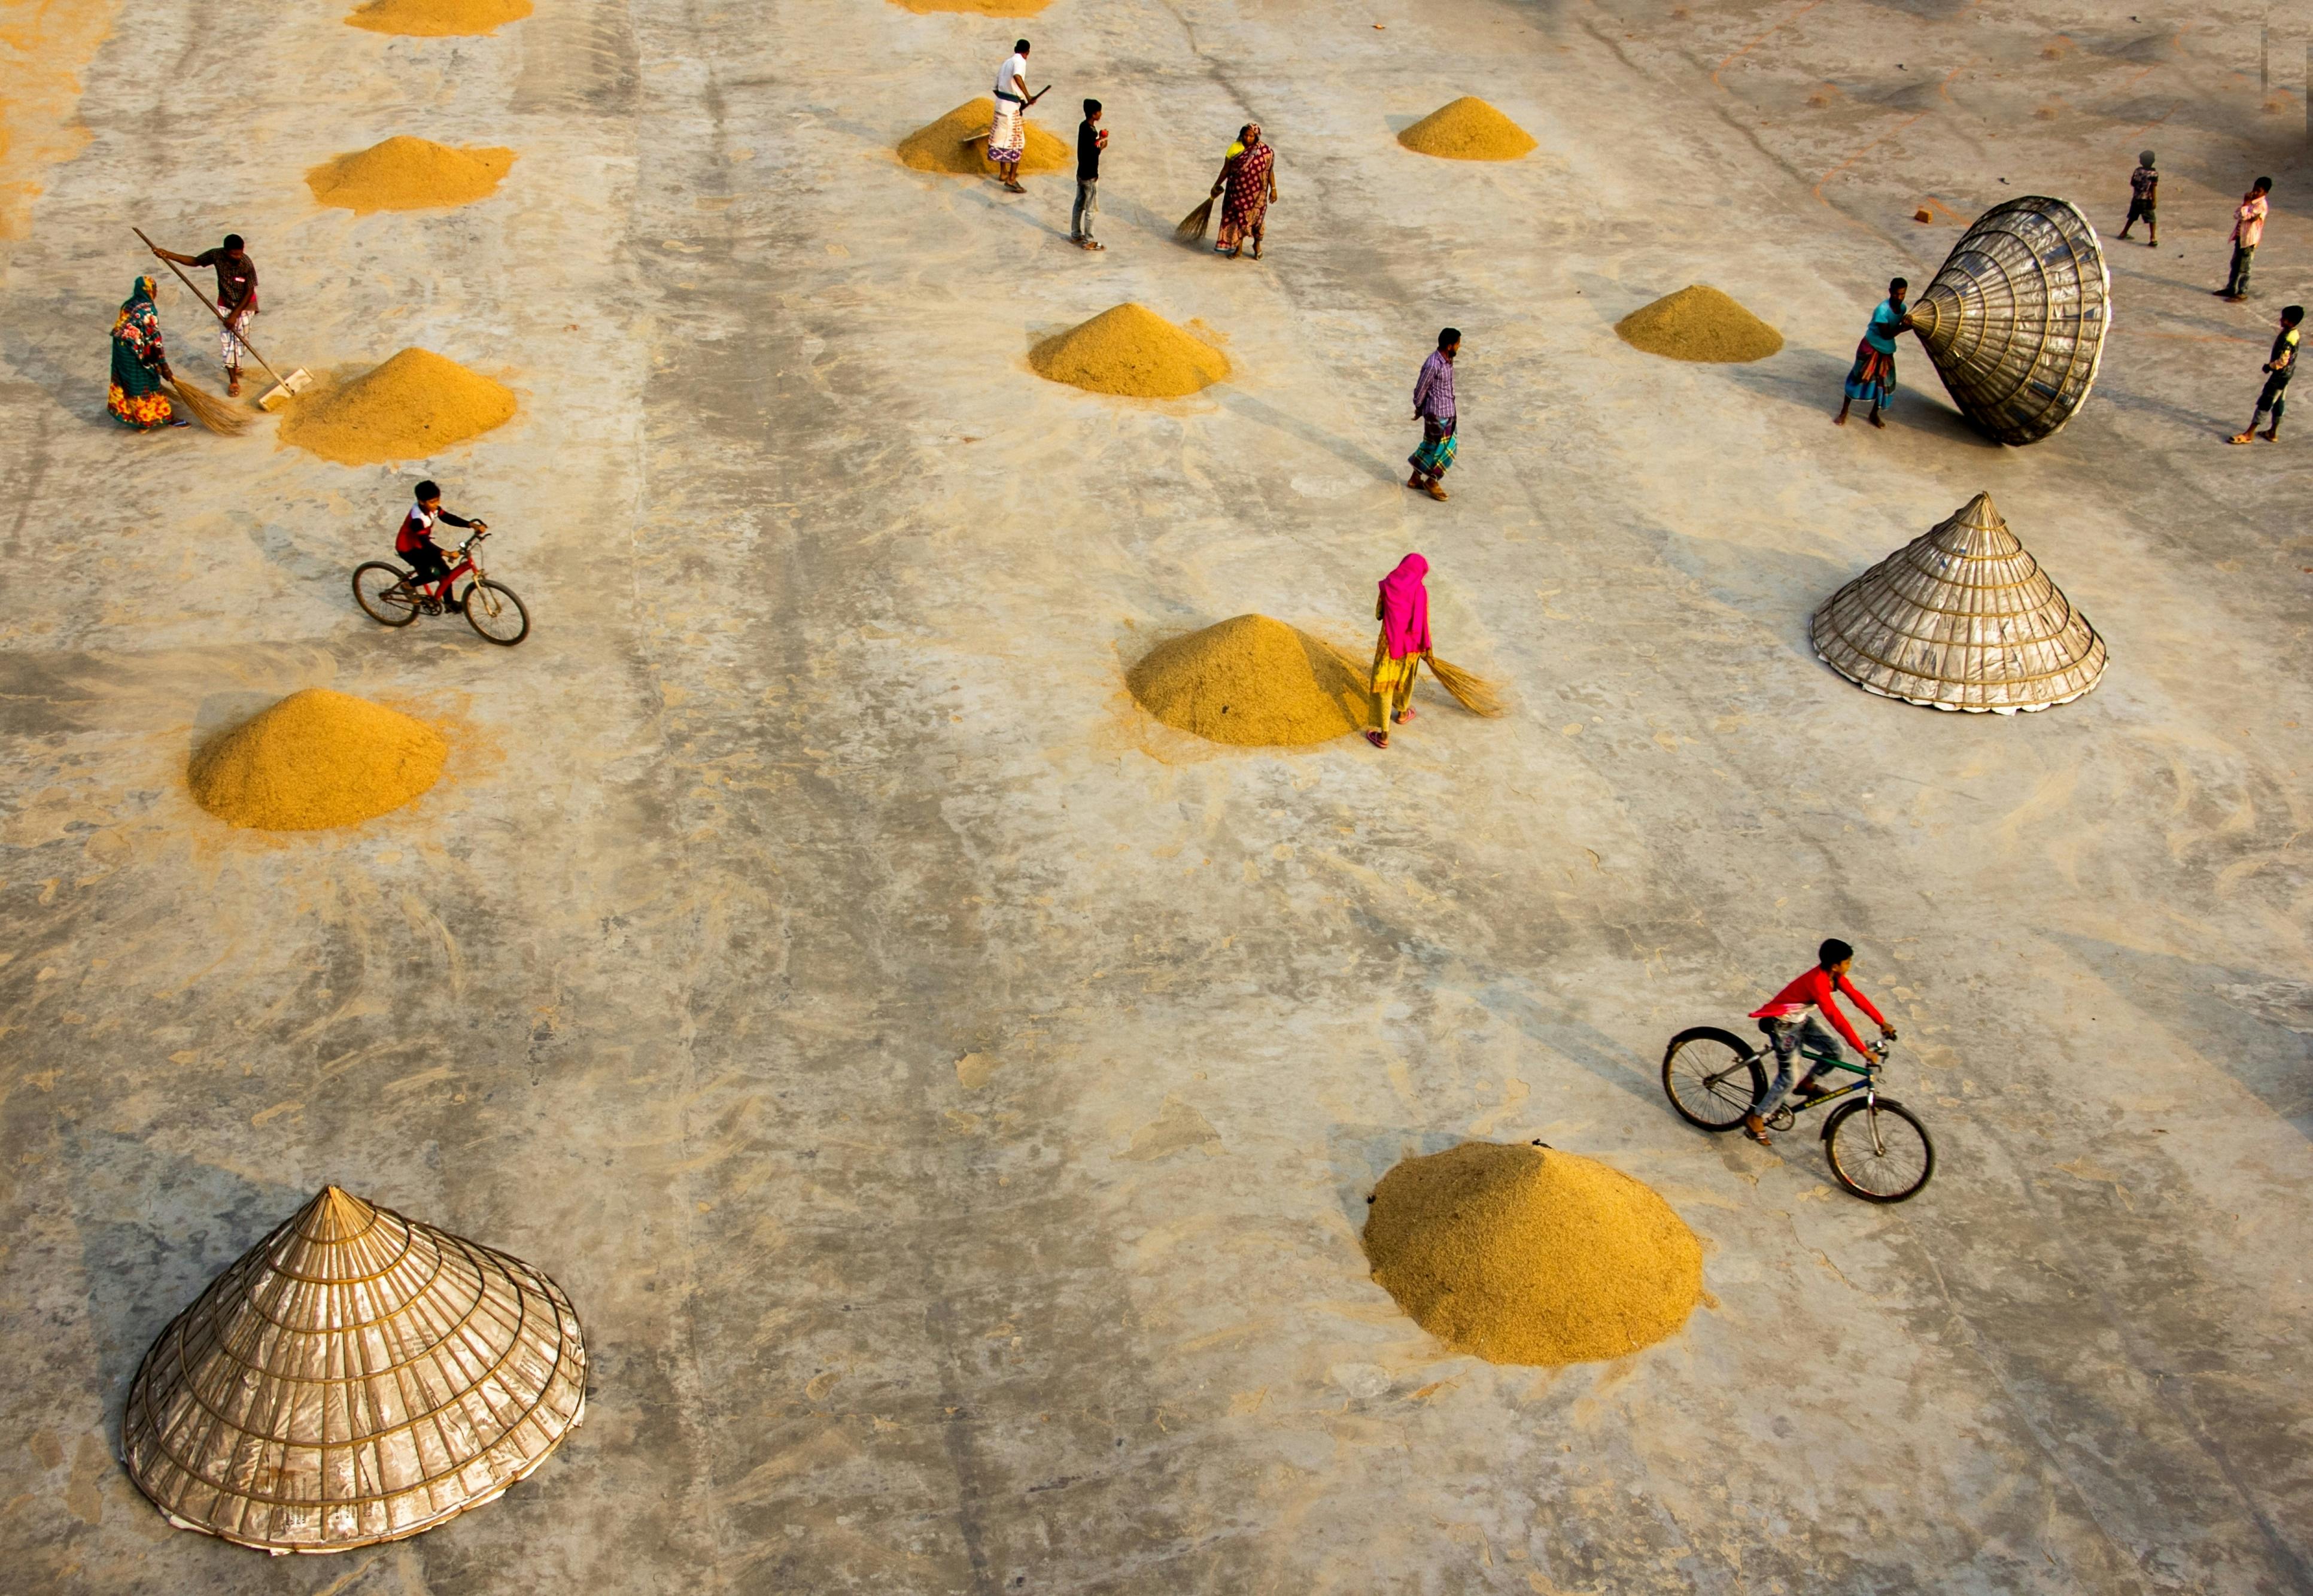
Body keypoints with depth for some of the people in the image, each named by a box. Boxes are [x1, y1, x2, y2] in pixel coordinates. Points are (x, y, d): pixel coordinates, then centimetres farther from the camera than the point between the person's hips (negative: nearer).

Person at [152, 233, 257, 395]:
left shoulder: (247, 265, -29)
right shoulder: (216, 255, -21)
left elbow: (249, 292, -21)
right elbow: (194, 261, -4)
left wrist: (235, 315, -21)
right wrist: (167, 254, -12)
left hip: (244, 305, -2)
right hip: (225, 304, 2)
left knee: (240, 339, 10)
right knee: (226, 340, 1)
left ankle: (236, 365, 39)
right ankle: (233, 380, 7)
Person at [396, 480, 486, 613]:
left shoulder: (432, 508, -11)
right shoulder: (417, 518, -35)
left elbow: (448, 518, -10)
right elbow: (425, 542, -40)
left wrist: (472, 525, -22)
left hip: (420, 544, 8)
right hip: (408, 548, -8)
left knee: (444, 570, 7)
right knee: (435, 573, -22)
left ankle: (449, 603, 24)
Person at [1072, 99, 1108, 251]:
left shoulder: (1083, 126, 2)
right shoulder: (1090, 132, -25)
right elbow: (1091, 155, -25)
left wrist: (1098, 139, 10)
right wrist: (1101, 147, -11)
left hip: (1081, 173, 9)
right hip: (1090, 176, -9)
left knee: (1079, 205, 18)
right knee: (1091, 209, 1)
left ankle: (1076, 235, 29)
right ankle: (1089, 241, 8)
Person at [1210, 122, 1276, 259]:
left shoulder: (1265, 151, -9)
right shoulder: (1235, 149, -6)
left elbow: (1269, 170, -3)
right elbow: (1226, 169, 3)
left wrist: (1273, 189, -5)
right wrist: (1217, 185, 9)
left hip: (1256, 192, -1)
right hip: (1238, 191, 1)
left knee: (1256, 217, 9)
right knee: (1237, 217, 6)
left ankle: (1257, 245, 31)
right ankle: (1238, 248, 20)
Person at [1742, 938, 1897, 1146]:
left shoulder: (1833, 975, -9)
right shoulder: (1817, 982, -35)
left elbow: (1857, 996, 0)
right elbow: (1837, 1019, -38)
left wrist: (1883, 1023, -2)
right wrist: (1863, 1051, -37)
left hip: (1801, 1019, 9)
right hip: (1783, 1024, -9)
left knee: (1835, 1052, 1)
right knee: (1787, 1079, -6)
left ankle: (1807, 1083, 26)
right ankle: (1755, 1119, 8)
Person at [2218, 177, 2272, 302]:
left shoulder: (2261, 205, -19)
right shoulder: (2251, 201, 9)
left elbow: (2244, 216, -26)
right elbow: (2236, 215, 7)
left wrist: (2245, 203, -17)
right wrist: (2245, 203, -10)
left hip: (2249, 240, -9)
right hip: (2240, 236, 9)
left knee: (2244, 268, -1)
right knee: (2235, 264, 19)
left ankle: (2242, 293, 8)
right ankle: (2231, 288, 30)